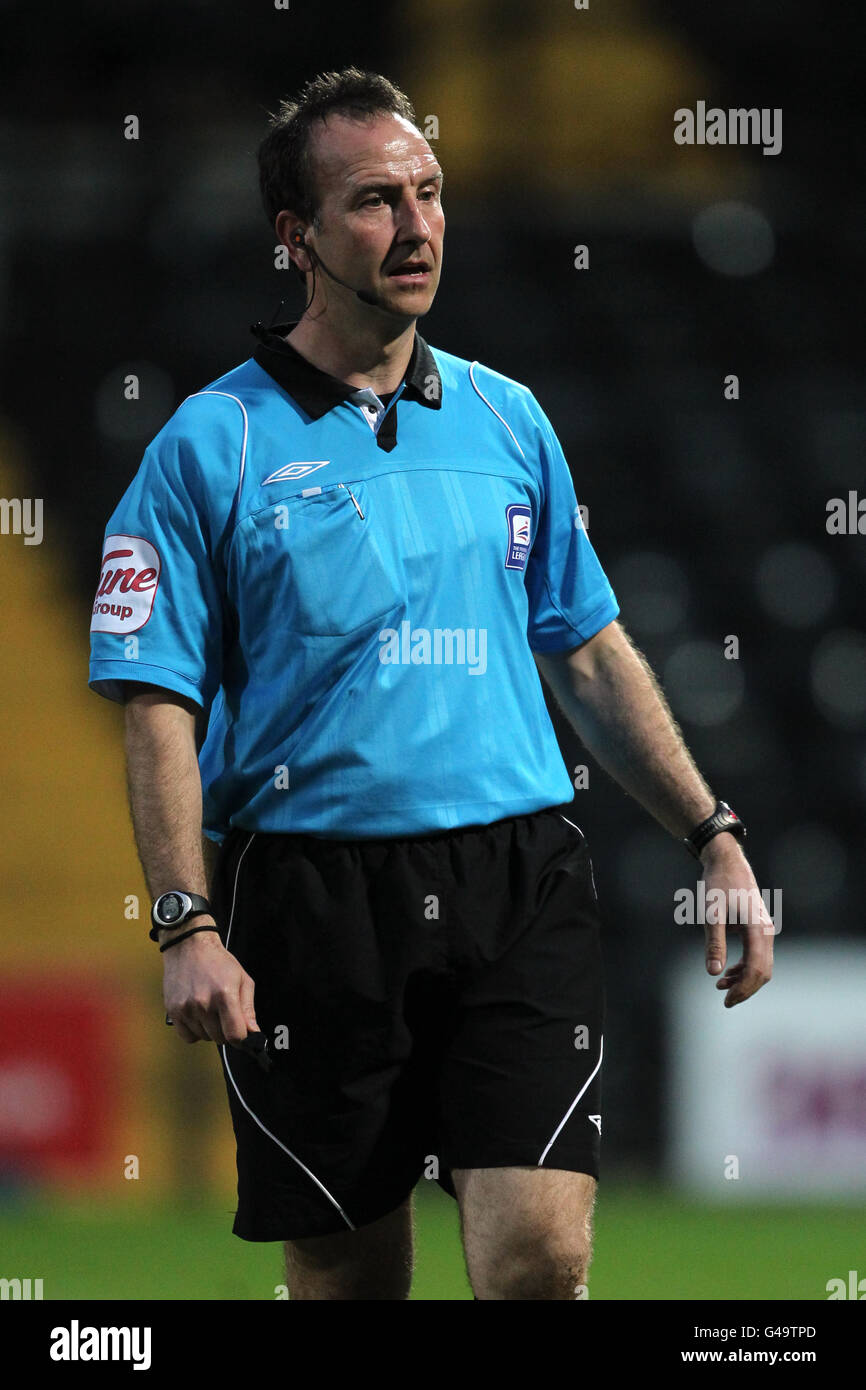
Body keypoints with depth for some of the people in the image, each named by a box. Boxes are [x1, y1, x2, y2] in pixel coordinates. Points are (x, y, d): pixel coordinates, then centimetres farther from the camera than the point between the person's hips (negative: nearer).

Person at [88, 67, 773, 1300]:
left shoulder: (506, 420, 12)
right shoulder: (211, 447, 0)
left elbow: (594, 655, 19)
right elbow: (160, 710, -4)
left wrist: (712, 837, 13)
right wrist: (189, 928, -14)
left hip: (519, 881, 2)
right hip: (312, 900, -2)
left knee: (542, 1254, -13)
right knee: (345, 1272, 4)